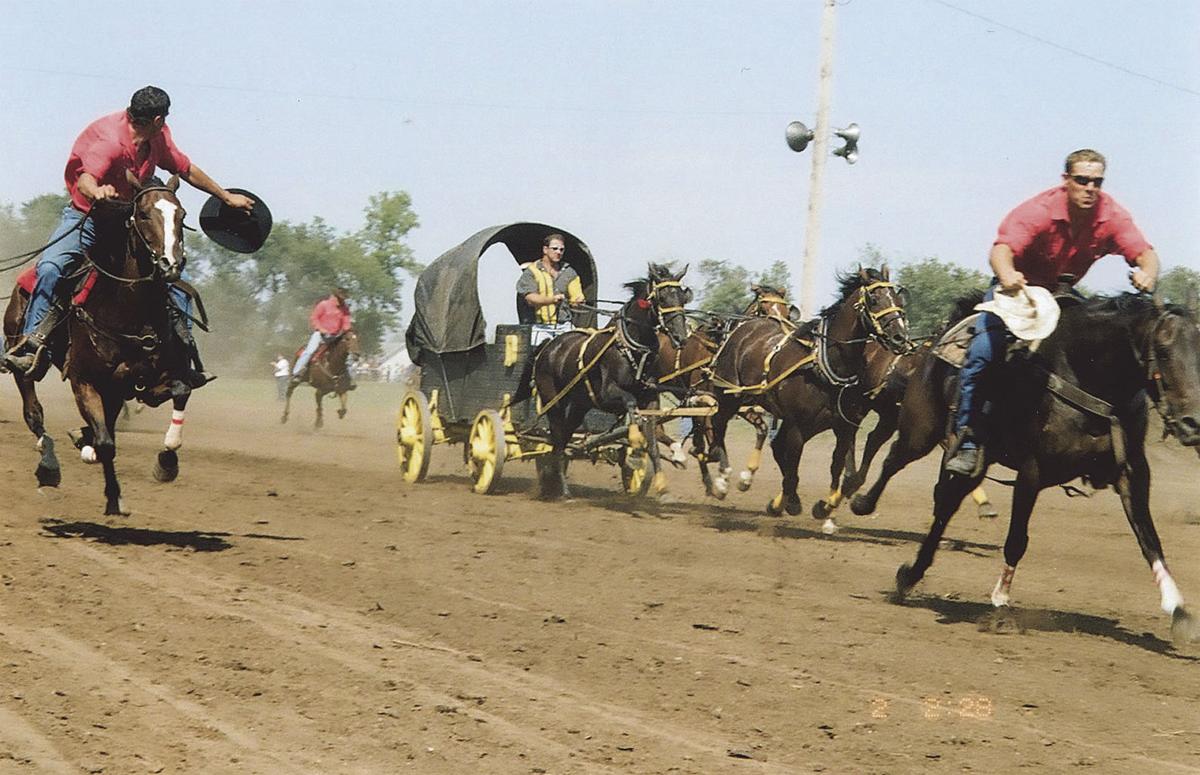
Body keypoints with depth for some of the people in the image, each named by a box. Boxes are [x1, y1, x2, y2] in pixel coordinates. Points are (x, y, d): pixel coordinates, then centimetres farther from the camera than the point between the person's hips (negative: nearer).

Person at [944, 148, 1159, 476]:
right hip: (1018, 288, -4)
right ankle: (968, 442, -16)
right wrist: (1007, 275, -66)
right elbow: (1001, 249, -42)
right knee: (982, 353, -23)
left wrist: (1147, 274, -52)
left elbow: (1144, 253, -26)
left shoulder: (1112, 215, -18)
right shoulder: (1038, 211, -29)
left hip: (1064, 293, 4)